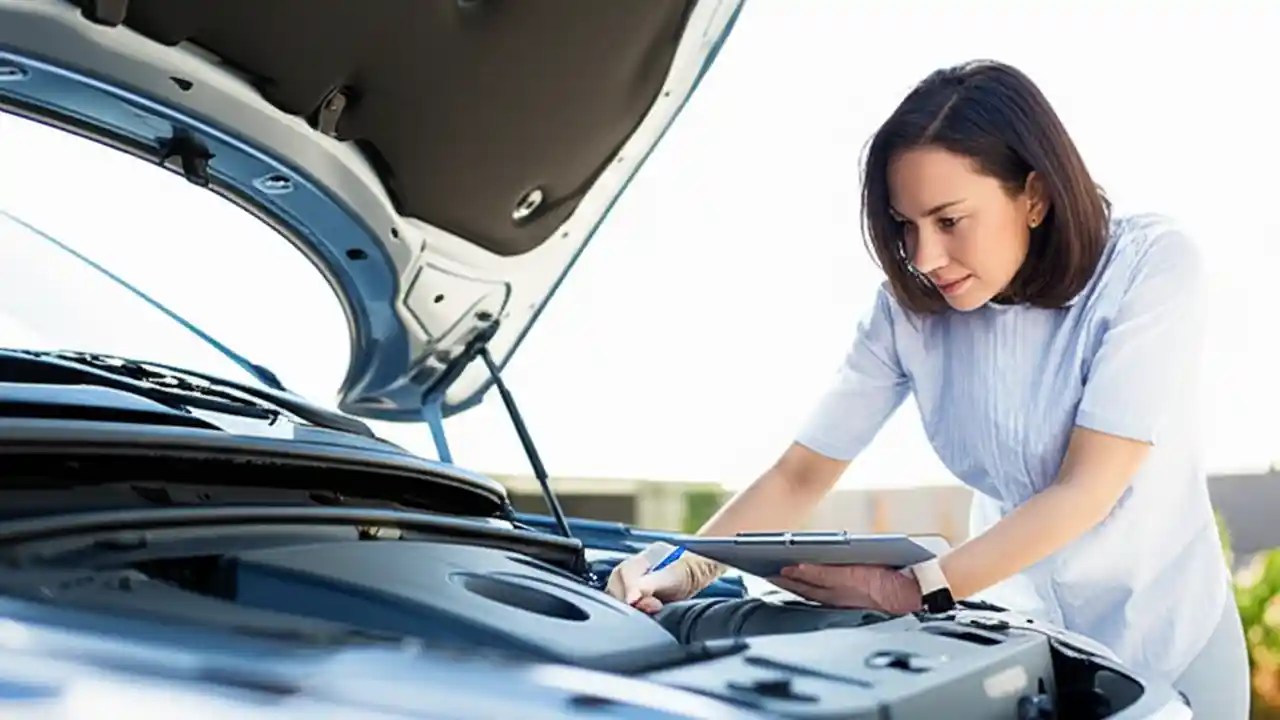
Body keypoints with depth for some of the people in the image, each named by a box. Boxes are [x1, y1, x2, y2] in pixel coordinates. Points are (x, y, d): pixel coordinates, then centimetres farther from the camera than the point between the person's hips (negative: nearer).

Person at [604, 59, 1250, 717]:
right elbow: (800, 475, -10)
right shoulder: (909, 307, -13)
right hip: (1021, 635, 2)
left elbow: (1085, 489, -27)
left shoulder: (1153, 266, -22)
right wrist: (685, 571, -25)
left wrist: (917, 591, -35)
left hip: (1167, 636, -2)